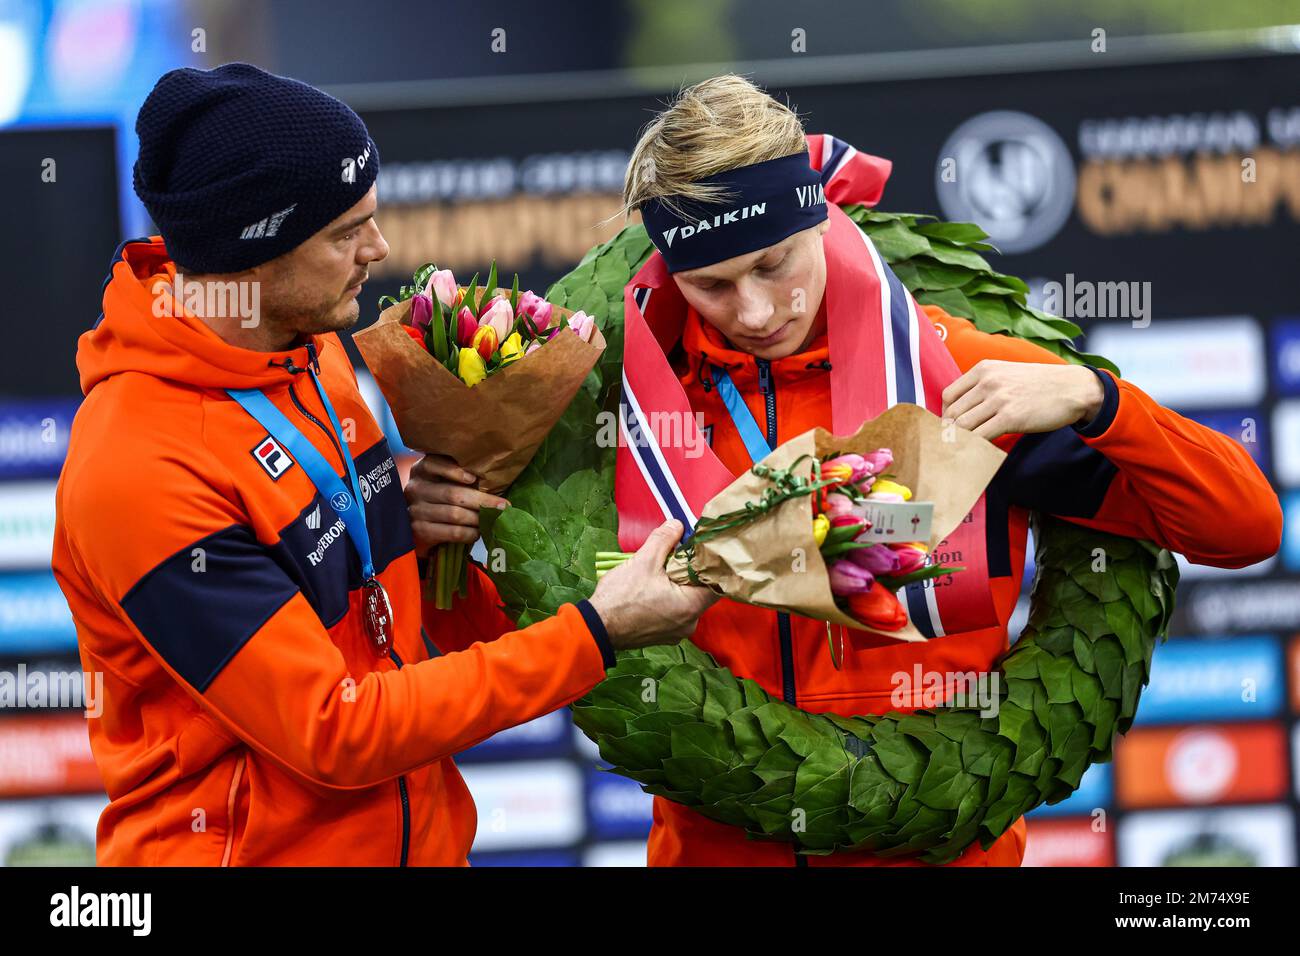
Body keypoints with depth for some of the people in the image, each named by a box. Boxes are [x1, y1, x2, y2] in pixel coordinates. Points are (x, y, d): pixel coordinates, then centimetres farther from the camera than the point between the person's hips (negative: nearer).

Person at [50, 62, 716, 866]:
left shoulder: (317, 354, 1)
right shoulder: (139, 472, -24)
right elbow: (334, 732, -23)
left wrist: (411, 523, -8)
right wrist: (594, 635, -22)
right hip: (254, 846, -7)